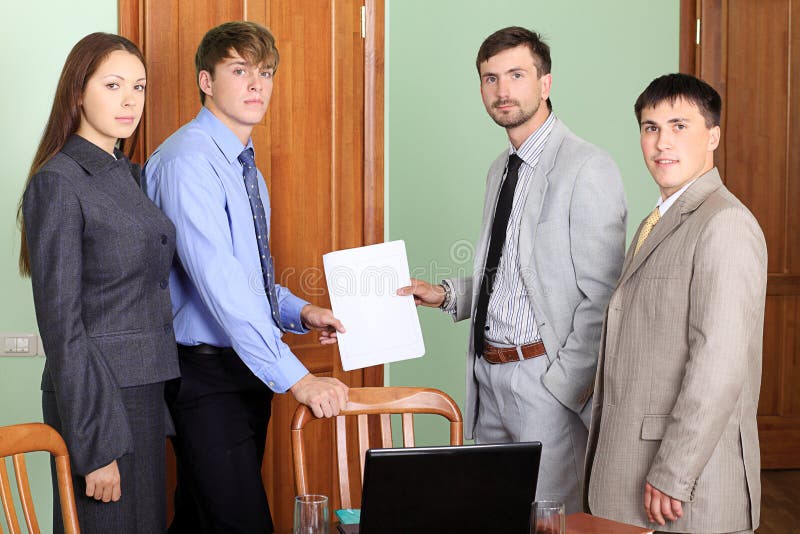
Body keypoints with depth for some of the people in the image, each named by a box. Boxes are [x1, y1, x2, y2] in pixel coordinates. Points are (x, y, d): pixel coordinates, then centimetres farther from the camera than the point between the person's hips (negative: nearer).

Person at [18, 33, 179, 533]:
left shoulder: (128, 175, 13)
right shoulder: (58, 182, -12)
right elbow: (62, 325, -15)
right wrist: (96, 445, -18)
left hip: (145, 392, 8)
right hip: (96, 395, -8)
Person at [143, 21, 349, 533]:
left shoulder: (245, 166, 15)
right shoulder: (188, 160, -15)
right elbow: (219, 283, -25)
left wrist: (299, 311, 5)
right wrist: (295, 376, -28)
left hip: (248, 370, 9)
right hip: (207, 372, -9)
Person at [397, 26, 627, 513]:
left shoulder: (587, 168, -13)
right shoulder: (501, 169, 15)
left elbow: (601, 298, -16)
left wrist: (565, 382, -19)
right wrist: (447, 294, 8)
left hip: (547, 380, -8)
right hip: (488, 375, 8)